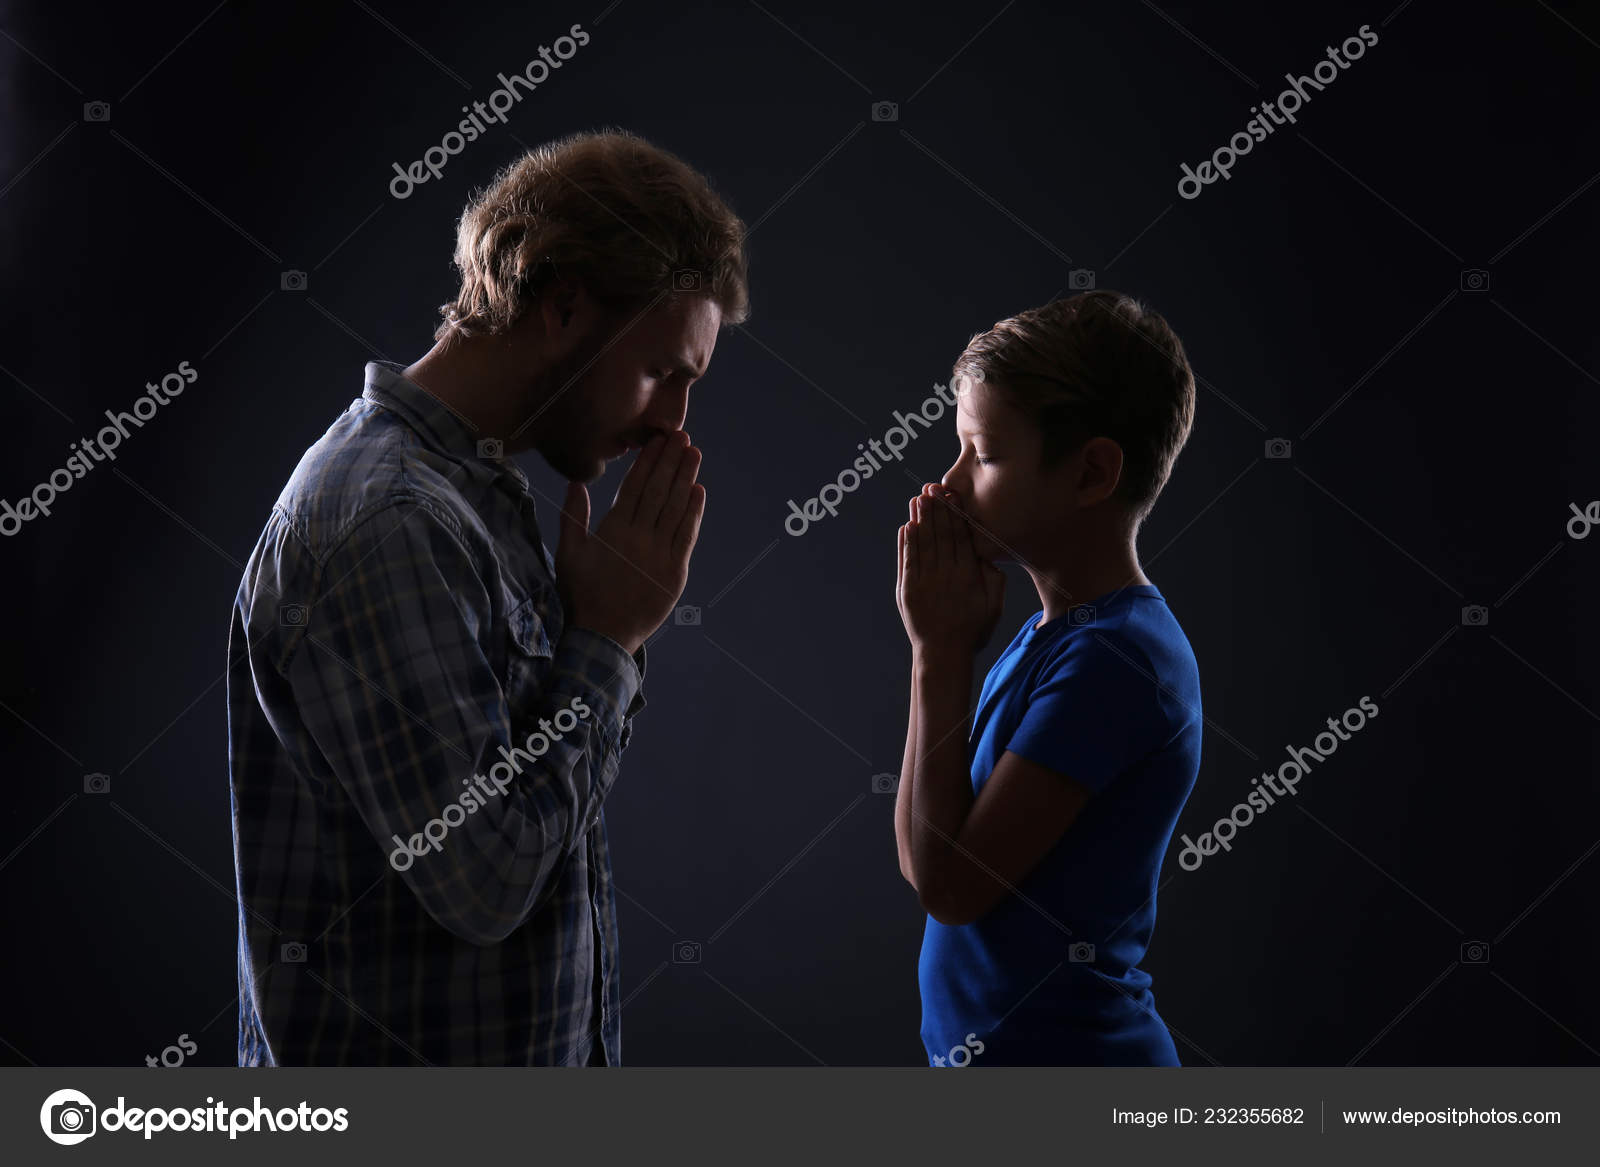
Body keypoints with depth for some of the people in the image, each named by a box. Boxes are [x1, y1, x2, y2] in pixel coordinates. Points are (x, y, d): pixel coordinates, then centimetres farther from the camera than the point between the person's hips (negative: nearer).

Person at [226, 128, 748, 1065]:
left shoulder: (478, 494, 5)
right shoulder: (385, 521, -23)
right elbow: (482, 878, -26)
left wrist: (615, 629, -5)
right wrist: (608, 636, -18)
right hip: (408, 1057, -9)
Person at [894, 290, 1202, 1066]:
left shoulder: (1114, 656, -22)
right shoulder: (1050, 634, 4)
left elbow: (946, 881, -21)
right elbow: (924, 850, 7)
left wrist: (940, 651, -16)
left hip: (1063, 1056, -8)